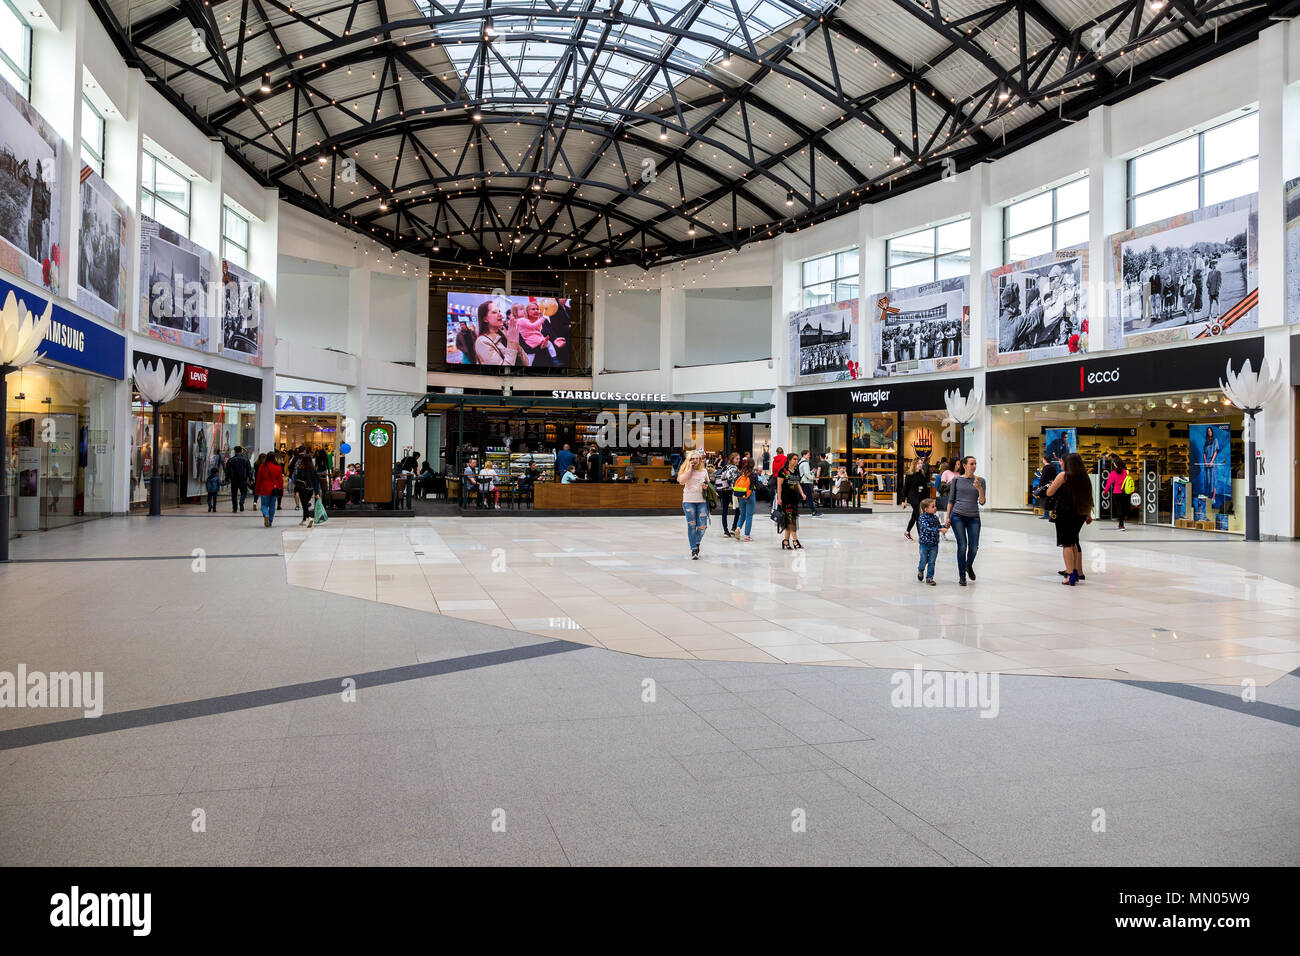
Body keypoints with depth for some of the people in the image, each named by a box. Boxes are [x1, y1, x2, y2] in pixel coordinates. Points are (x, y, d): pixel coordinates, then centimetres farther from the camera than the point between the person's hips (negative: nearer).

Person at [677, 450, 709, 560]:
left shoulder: (704, 471, 10)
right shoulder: (686, 471, 2)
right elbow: (681, 481, -16)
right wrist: (690, 469, -12)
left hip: (702, 501, 2)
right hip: (689, 501, -2)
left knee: (703, 526, -4)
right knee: (691, 526, -2)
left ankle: (697, 543, 25)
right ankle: (694, 550, 7)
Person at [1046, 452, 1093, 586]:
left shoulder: (1063, 475, -7)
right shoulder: (1085, 477, 8)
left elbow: (1049, 492, -6)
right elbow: (1088, 497, 15)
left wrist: (1052, 483, 15)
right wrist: (1089, 515, 24)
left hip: (1065, 513, -6)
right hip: (1081, 513, 6)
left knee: (1067, 544, -5)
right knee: (1074, 542, 19)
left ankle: (1071, 575, -13)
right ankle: (1078, 572, 22)